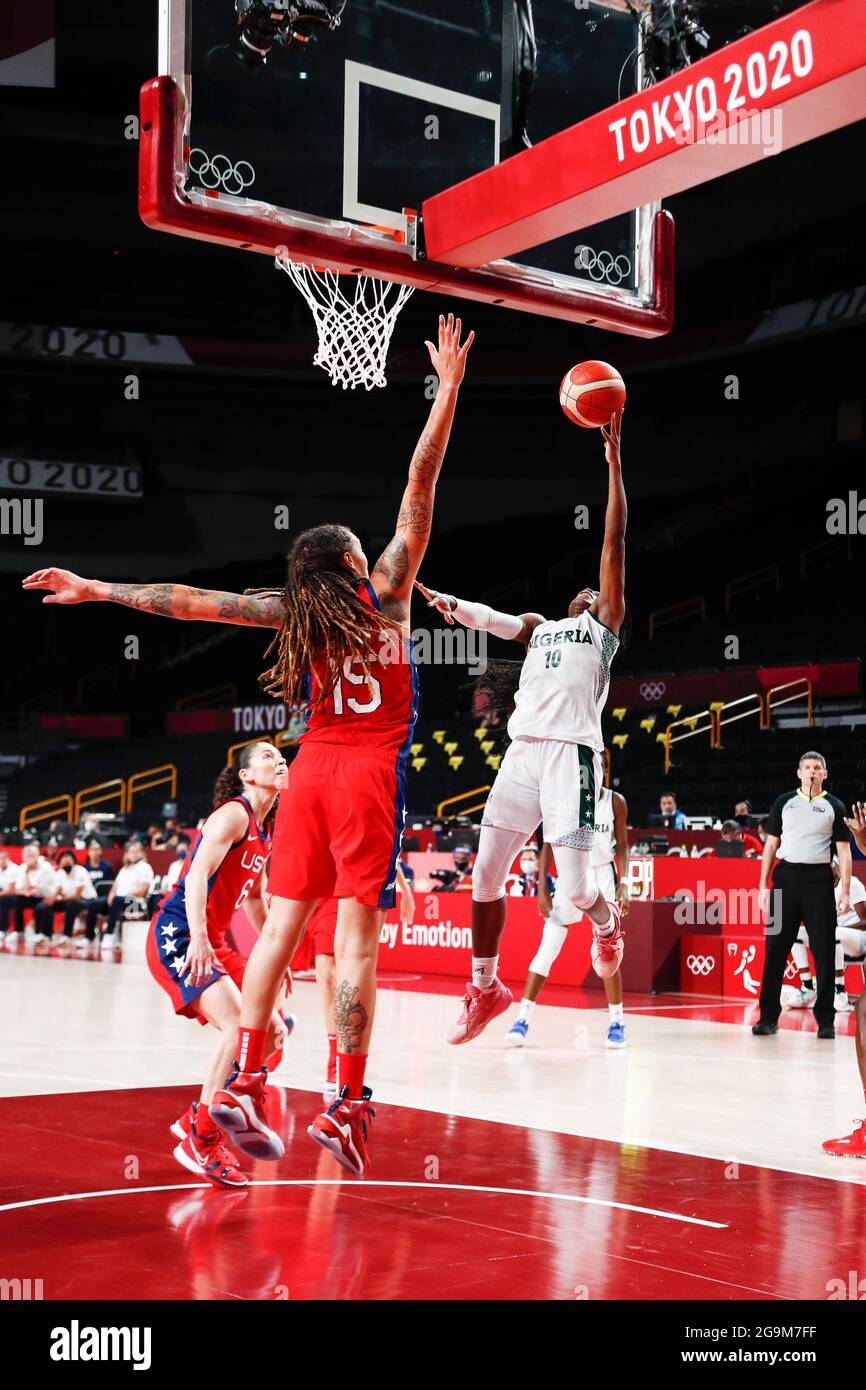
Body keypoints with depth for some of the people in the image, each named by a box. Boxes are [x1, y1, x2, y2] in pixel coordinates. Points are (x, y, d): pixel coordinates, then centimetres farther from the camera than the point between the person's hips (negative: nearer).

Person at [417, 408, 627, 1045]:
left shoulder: (604, 625, 14)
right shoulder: (539, 628, 29)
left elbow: (615, 541, 7)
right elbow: (492, 619, 11)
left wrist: (614, 461, 2)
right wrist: (452, 604, -11)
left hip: (571, 754, -5)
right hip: (521, 753, 5)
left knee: (575, 889, -12)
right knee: (485, 876, 3)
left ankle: (606, 921, 24)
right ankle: (486, 989, 19)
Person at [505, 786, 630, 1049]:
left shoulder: (616, 801, -4)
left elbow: (622, 846, 2)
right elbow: (549, 843, 0)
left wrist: (624, 885, -8)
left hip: (603, 875, 0)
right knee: (546, 950, -6)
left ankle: (617, 1022, 10)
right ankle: (522, 1020, -5)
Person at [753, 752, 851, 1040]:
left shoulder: (834, 807, 8)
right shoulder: (783, 802, 12)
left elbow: (844, 852, 4)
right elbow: (771, 845, 12)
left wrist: (845, 891, -6)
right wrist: (763, 886, 4)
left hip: (819, 881, -1)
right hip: (786, 878, 1)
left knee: (824, 951, 0)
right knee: (775, 949, 0)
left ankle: (825, 1019, 7)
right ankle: (769, 1016, 5)